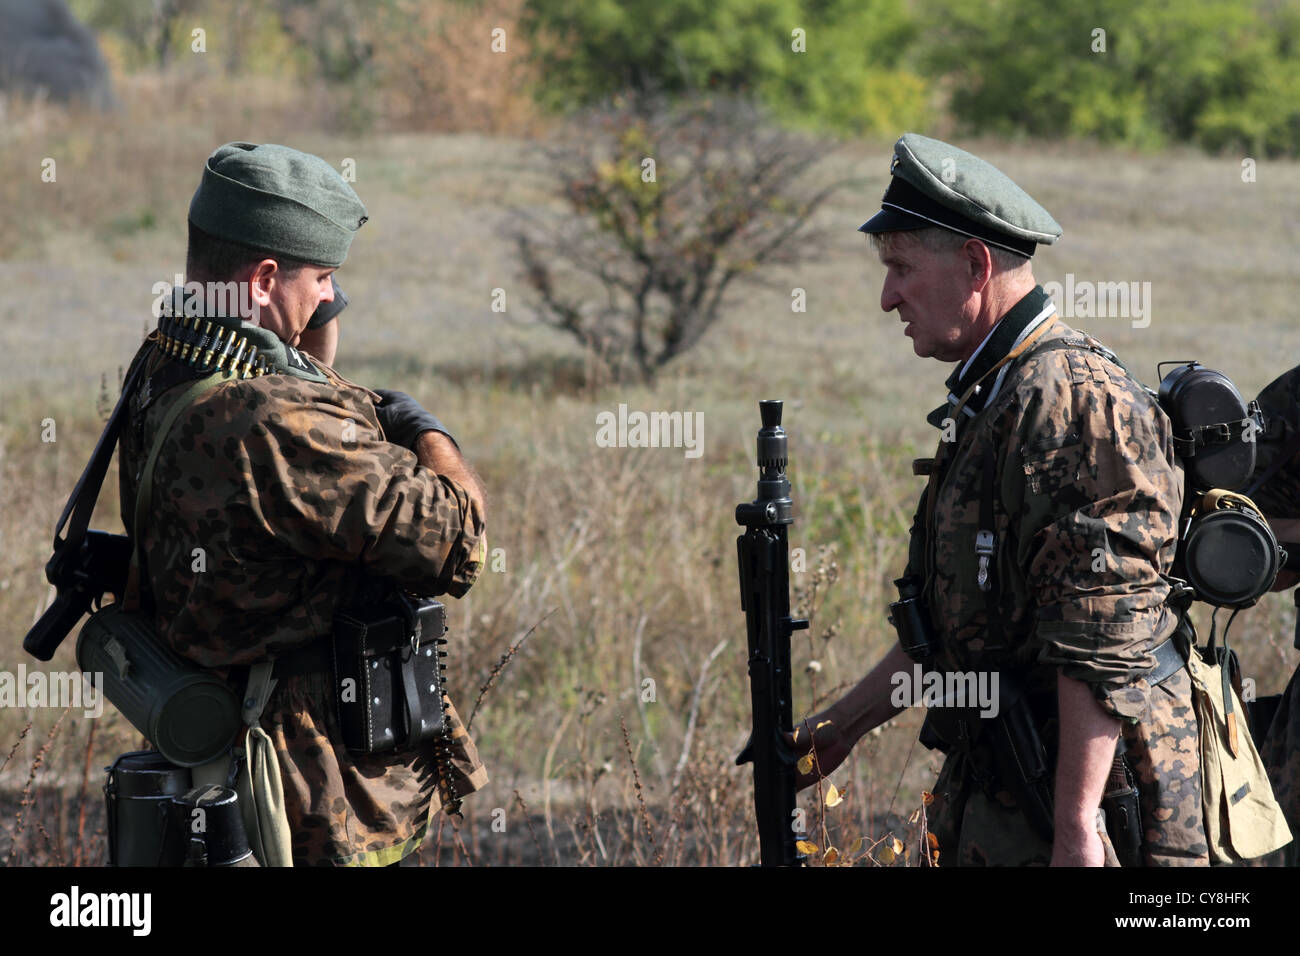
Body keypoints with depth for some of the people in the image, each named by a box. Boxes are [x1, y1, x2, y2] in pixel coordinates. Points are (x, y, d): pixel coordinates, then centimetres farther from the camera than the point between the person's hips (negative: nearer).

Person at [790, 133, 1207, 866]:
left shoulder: (1074, 403, -17)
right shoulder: (988, 404, 16)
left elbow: (1105, 644, -23)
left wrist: (1076, 827, -26)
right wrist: (843, 725, 24)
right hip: (994, 804, 10)